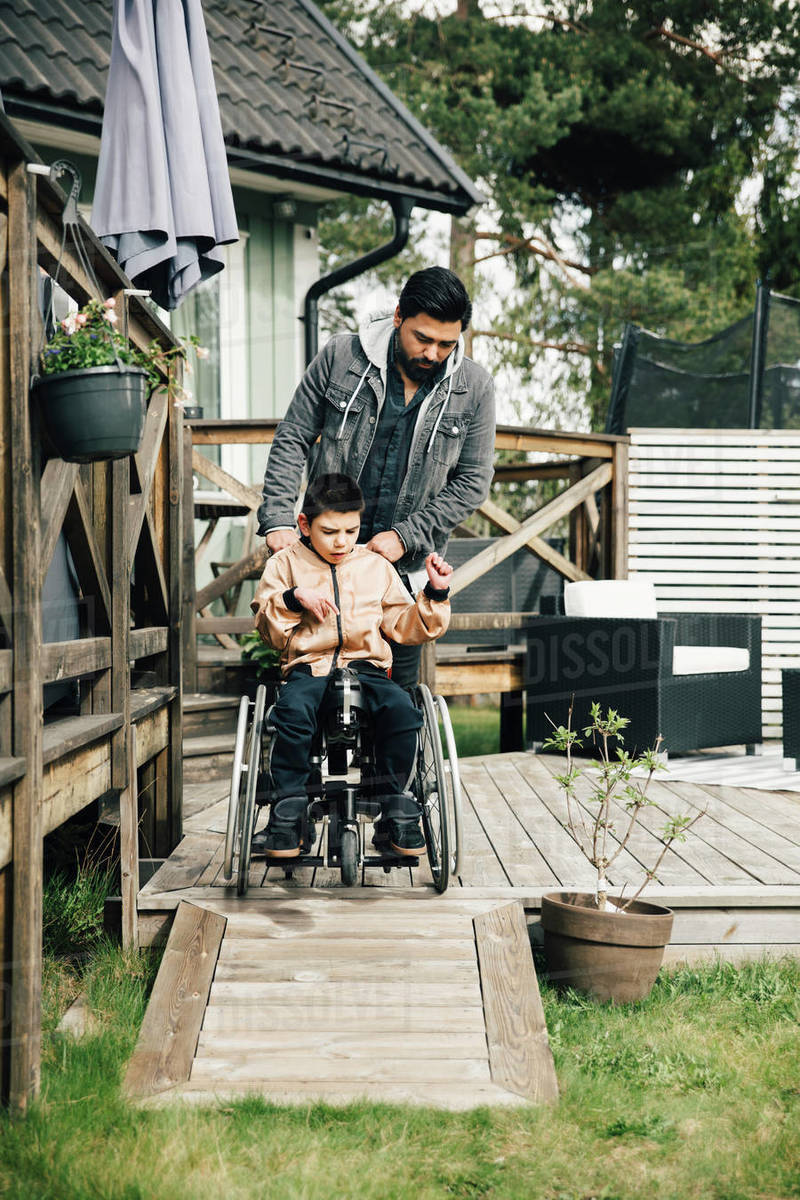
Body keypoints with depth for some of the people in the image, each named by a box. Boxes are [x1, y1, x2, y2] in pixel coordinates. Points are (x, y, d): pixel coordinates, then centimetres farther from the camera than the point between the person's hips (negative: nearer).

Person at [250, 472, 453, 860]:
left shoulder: (376, 567, 17)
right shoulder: (286, 563, 13)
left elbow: (406, 626, 17)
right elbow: (269, 630, 7)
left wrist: (435, 594, 4)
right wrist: (292, 599, -11)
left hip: (366, 666, 2)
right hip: (307, 666, -1)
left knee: (402, 709, -30)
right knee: (293, 709, -37)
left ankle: (396, 813, -17)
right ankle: (288, 810, -24)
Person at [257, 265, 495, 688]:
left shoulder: (473, 388, -3)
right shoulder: (341, 356, -5)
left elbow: (472, 483, -1)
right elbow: (293, 438, 1)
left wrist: (406, 535, -10)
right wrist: (278, 518, -10)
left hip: (406, 565, 0)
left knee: (399, 687, 5)